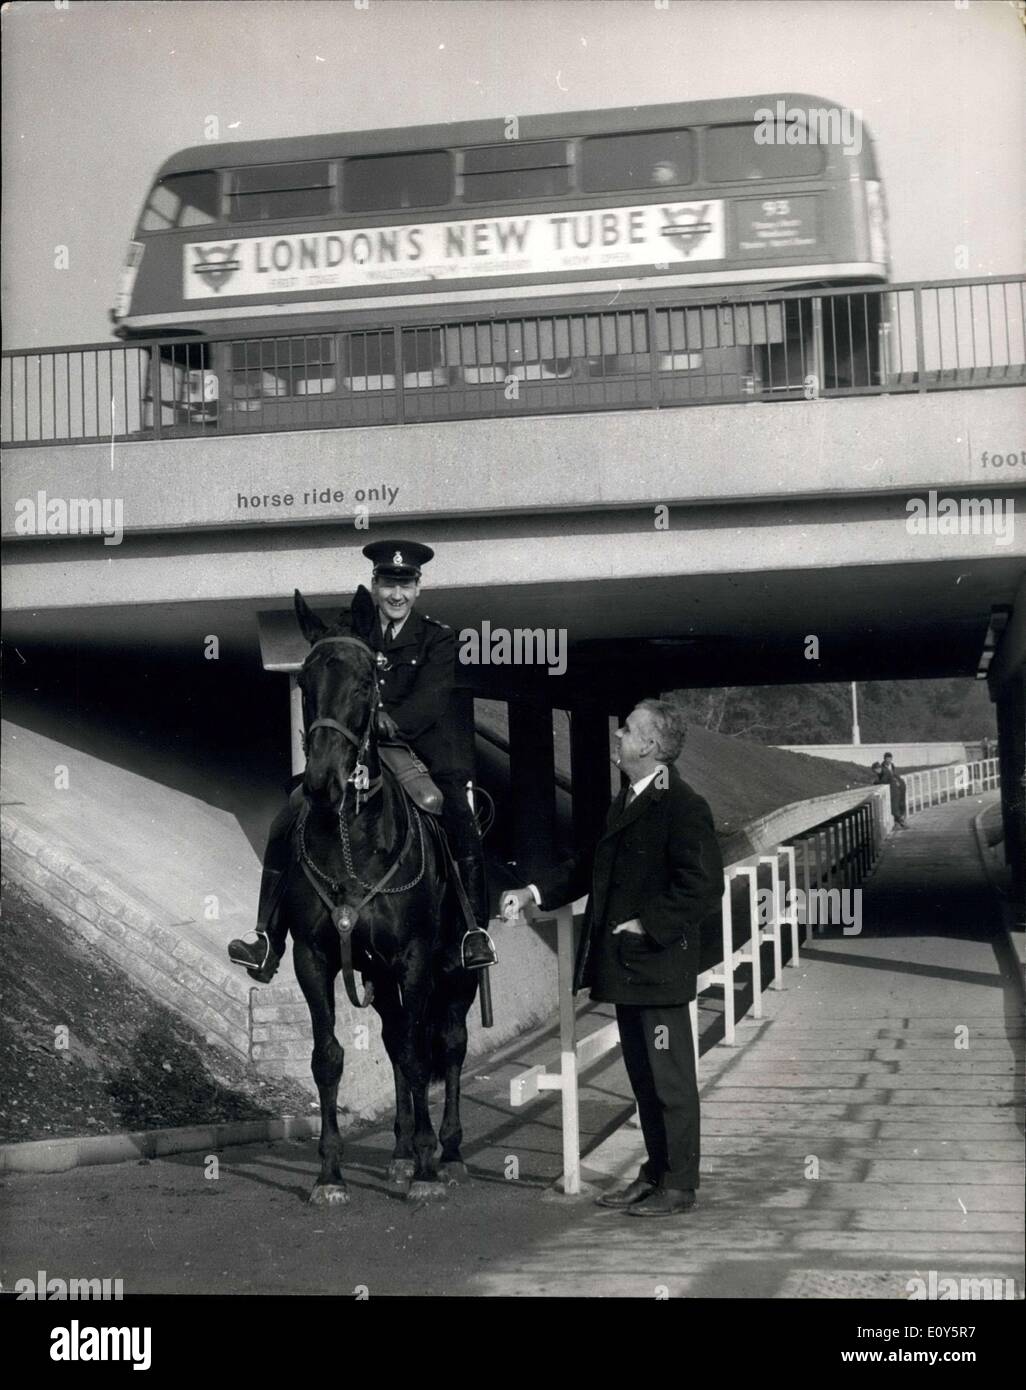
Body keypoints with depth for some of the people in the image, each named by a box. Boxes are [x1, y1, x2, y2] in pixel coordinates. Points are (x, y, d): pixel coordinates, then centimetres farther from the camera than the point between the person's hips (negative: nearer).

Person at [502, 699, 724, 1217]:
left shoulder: (683, 807, -16)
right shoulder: (625, 802, 13)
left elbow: (702, 888, -21)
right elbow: (591, 865, 21)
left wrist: (648, 926, -20)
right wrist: (534, 893, 13)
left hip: (657, 966, -9)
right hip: (625, 968, 9)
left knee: (669, 1078, 1)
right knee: (643, 1076, 17)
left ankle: (679, 1185, 11)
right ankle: (656, 1171, 28)